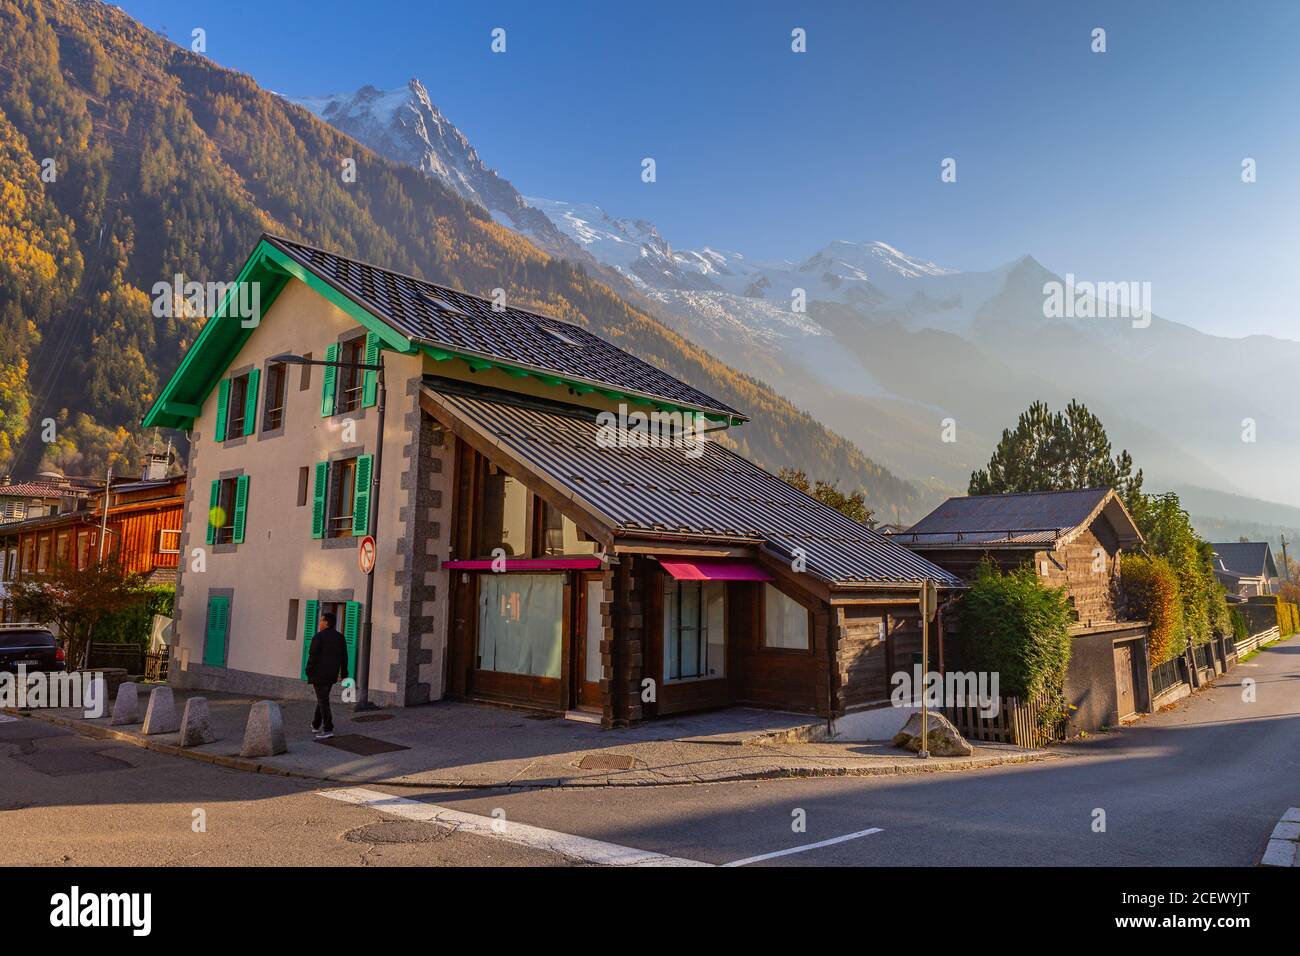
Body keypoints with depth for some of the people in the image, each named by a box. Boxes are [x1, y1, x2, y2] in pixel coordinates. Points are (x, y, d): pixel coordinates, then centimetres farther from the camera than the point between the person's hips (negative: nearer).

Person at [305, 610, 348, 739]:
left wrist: (309, 672, -3)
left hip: (319, 674, -7)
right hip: (332, 674, 7)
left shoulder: (319, 637, -12)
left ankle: (328, 730, -8)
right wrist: (343, 674, 13)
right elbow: (344, 657, 8)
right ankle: (316, 725, 32)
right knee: (322, 698, 21)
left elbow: (313, 656, -14)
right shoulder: (340, 637, 6)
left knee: (323, 700, -5)